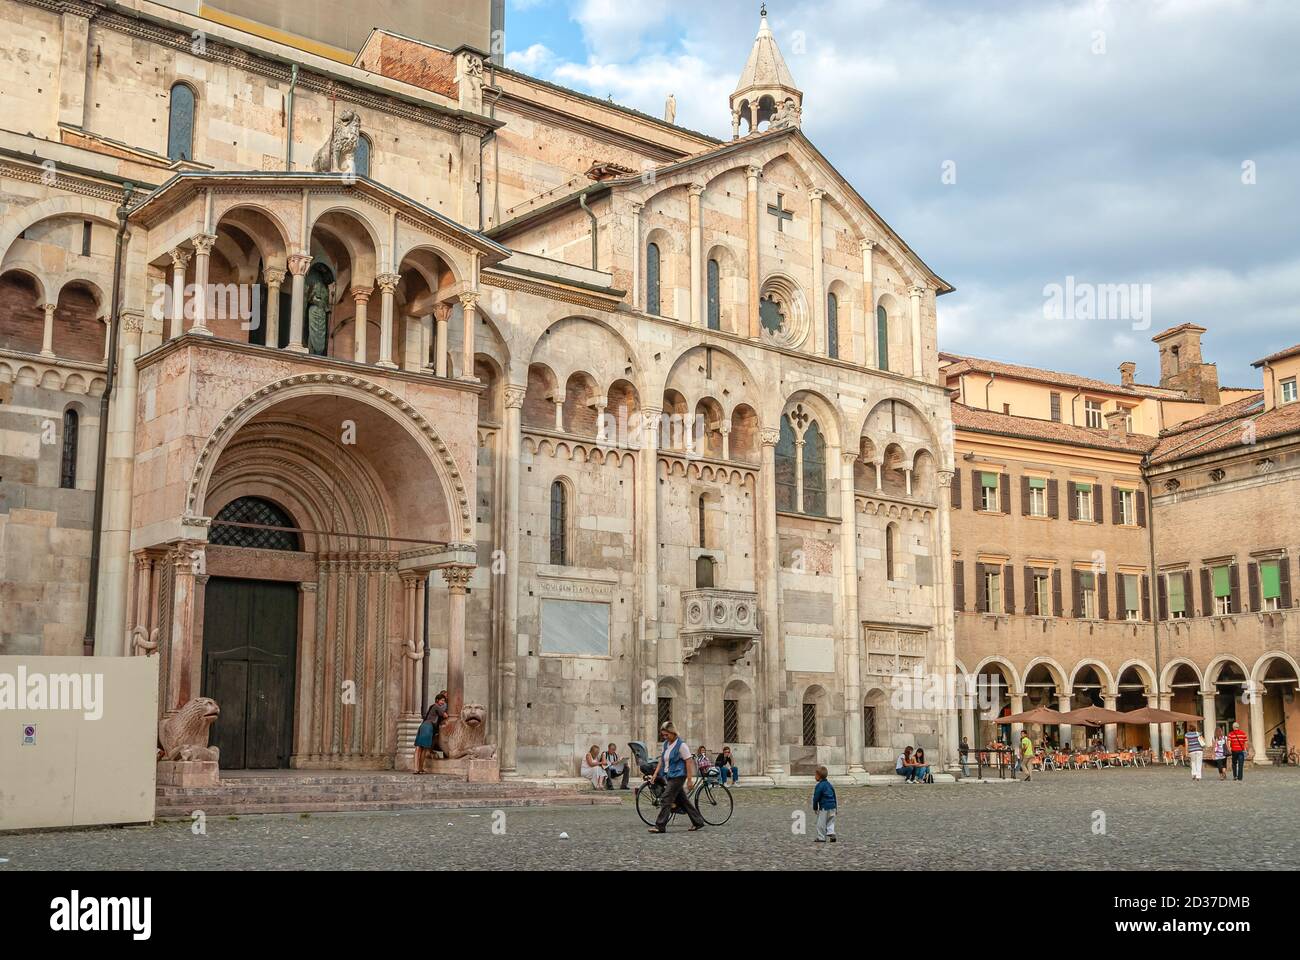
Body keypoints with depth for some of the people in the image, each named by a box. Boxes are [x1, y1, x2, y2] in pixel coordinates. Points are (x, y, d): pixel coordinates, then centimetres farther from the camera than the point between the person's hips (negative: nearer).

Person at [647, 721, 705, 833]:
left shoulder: (681, 745, -14)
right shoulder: (665, 744, 9)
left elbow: (689, 762, -14)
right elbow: (661, 760, 17)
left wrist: (689, 780, -17)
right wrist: (655, 774, 8)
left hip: (678, 776, -8)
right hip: (669, 776, 8)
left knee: (666, 800, -12)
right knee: (683, 800, 12)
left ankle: (660, 826, -9)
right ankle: (698, 822, 22)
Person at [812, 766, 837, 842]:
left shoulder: (819, 786, -10)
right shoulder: (829, 785, 14)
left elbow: (816, 798, -10)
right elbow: (834, 796, 19)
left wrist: (815, 808, 3)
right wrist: (835, 808, 25)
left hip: (824, 808, -8)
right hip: (832, 807, 8)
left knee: (821, 824, 2)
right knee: (830, 822, 14)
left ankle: (821, 838, 7)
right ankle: (832, 834, -3)